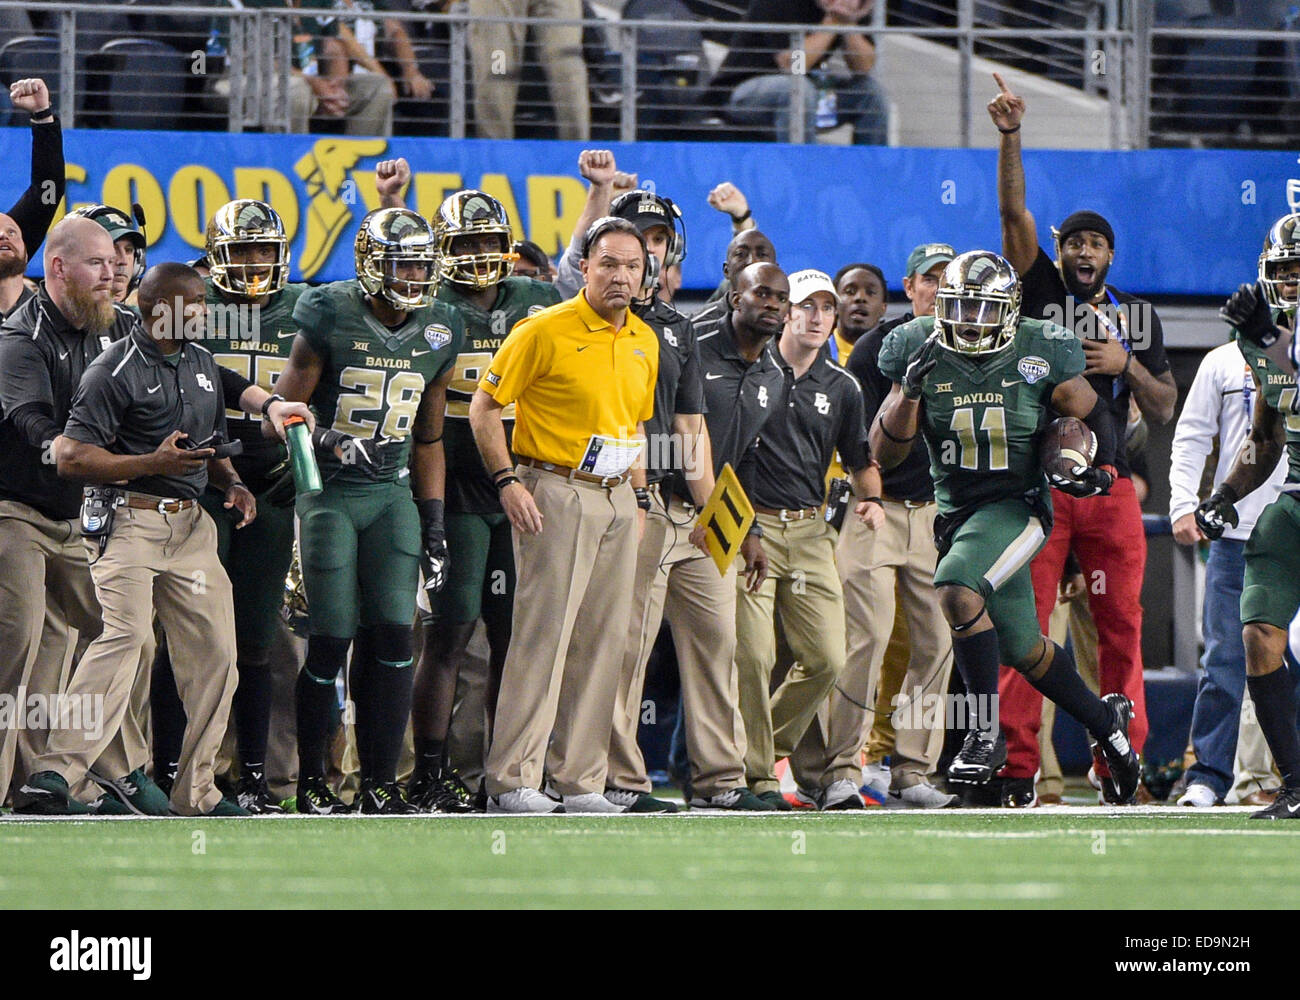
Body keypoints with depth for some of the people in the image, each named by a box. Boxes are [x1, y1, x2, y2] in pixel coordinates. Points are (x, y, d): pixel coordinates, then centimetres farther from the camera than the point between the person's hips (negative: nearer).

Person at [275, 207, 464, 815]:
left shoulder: (438, 336, 6)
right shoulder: (331, 320, -9)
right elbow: (286, 410, -6)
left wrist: (434, 522, 10)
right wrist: (326, 441, -26)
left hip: (393, 496, 4)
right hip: (330, 495, -4)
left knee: (393, 638, -5)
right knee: (332, 639, -5)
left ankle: (380, 783, 1)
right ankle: (310, 781, 7)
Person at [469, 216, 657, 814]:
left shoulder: (644, 342, 13)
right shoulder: (546, 332, -8)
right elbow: (485, 407, -5)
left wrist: (639, 497, 16)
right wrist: (507, 481, -13)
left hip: (617, 499, 7)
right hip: (557, 494, -7)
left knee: (603, 641, 5)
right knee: (543, 634, -11)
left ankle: (581, 781, 10)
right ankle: (511, 781, -10)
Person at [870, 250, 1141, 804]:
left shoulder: (1040, 354, -8)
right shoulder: (920, 353, -4)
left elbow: (1091, 417, 9)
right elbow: (884, 452, -4)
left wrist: (1089, 466, -10)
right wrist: (910, 391, -20)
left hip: (1017, 504, -5)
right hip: (955, 510, 5)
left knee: (956, 588, -32)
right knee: (1023, 649, 14)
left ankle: (986, 734, -21)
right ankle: (1105, 720, 40)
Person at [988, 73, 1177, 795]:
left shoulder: (1139, 317, 16)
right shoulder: (1044, 293, 10)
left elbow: (1164, 411, 14)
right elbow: (1014, 212, -2)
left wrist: (1127, 365, -3)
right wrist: (1011, 137, -12)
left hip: (1110, 485, 2)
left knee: (1121, 625, 0)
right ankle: (1016, 759, -7)